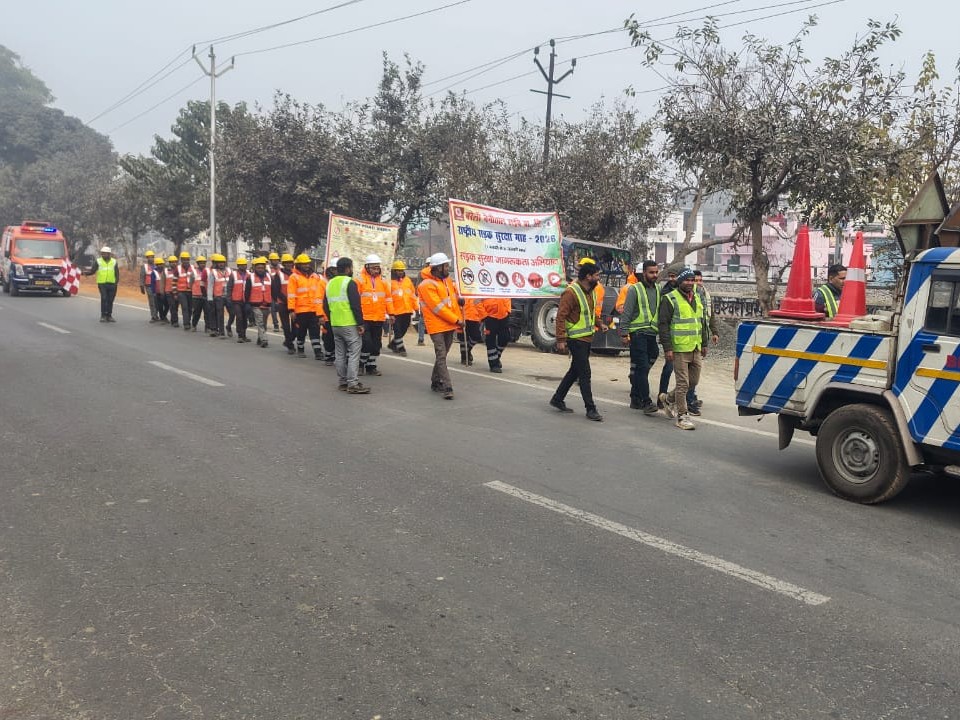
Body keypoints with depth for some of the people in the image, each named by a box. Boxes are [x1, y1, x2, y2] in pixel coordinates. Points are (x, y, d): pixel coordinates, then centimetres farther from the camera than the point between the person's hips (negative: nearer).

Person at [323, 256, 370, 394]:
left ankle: (342, 382, 18)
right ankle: (353, 384, -9)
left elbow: (326, 306, 16)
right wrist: (360, 324, -13)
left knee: (340, 354, 13)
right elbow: (356, 305, -17)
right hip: (350, 325, -8)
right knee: (353, 354, -5)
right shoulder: (350, 283, -11)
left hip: (335, 325, 8)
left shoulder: (330, 284, 13)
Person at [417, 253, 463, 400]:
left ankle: (436, 382, 26)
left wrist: (458, 319, 10)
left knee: (442, 355, 14)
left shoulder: (447, 280, 11)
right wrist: (456, 320, -15)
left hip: (450, 326, 8)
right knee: (441, 357, -9)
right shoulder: (427, 285, -14)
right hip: (437, 326, -8)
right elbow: (438, 308, -18)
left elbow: (454, 300, 20)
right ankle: (447, 388, -12)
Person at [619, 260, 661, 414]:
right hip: (638, 333, -6)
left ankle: (635, 399, 19)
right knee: (642, 367, -9)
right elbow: (626, 313, -7)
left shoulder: (658, 290, 14)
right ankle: (646, 402, -10)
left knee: (640, 368, 11)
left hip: (652, 334, 6)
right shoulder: (635, 289, -4)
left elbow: (660, 313, 19)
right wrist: (624, 333, -12)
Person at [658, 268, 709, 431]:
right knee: (683, 383, -5)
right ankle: (682, 416, 4)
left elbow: (702, 322, 24)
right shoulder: (670, 299, -7)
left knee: (693, 381, 13)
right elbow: (664, 324, -11)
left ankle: (669, 398, 33)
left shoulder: (697, 298, 16)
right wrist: (667, 348, -16)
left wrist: (704, 344, 20)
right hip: (679, 349, -7)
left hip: (695, 348, 7)